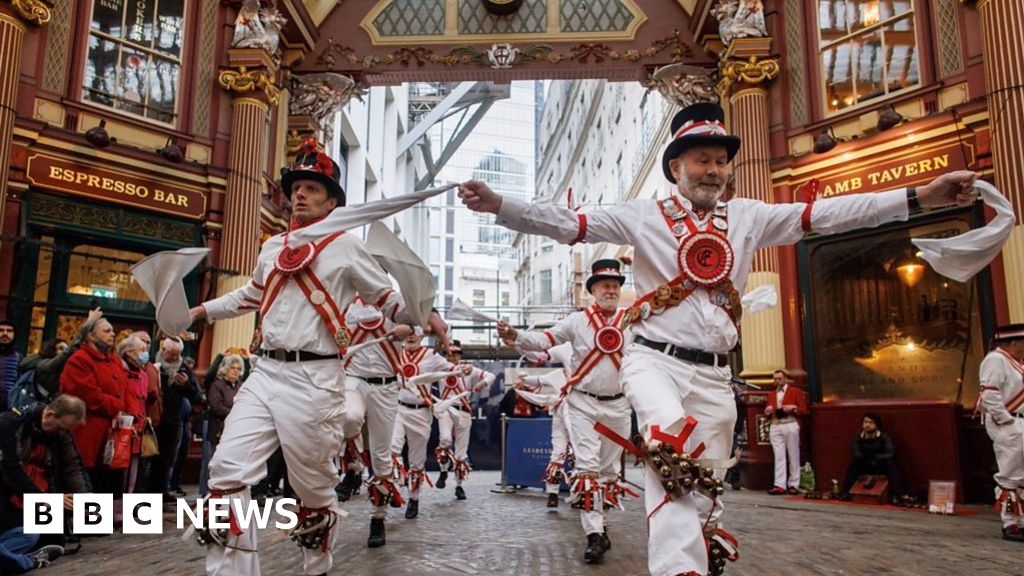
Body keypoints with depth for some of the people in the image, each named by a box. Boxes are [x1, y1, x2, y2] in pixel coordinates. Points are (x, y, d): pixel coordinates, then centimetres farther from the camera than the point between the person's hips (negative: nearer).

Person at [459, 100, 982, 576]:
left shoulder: (747, 217, 13)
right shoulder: (645, 215, 5)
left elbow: (826, 214, 7)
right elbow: (567, 223, -2)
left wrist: (922, 195, -1)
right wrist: (496, 204, -15)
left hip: (714, 375, 4)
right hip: (656, 361, -4)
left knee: (707, 488, 7)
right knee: (672, 450, -31)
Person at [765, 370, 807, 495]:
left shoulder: (796, 391, 7)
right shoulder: (771, 395, 19)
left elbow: (804, 410, 2)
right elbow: (767, 413, 20)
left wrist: (793, 408, -16)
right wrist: (768, 411, -2)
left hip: (790, 425, -3)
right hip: (775, 427, 3)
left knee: (793, 456, 1)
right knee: (779, 456, -3)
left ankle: (793, 485, 6)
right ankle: (780, 485, -5)